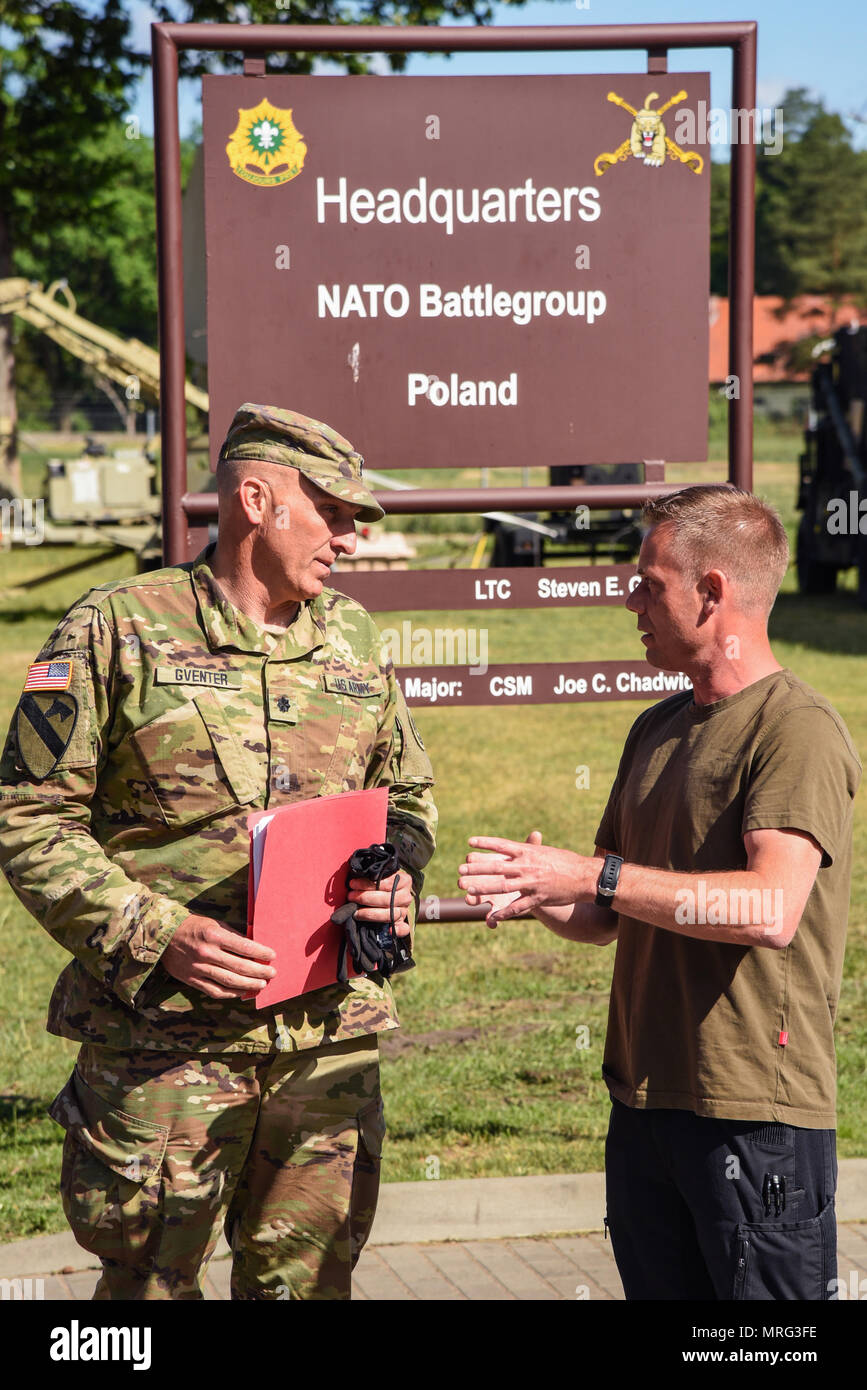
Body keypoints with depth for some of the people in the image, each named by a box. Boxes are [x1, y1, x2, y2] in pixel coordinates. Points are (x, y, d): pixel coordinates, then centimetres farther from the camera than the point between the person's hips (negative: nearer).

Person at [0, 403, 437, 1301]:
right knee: (151, 1282, 3)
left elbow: (406, 794, 24)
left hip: (331, 1040, 5)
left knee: (307, 1278, 11)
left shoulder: (354, 638, 12)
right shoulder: (116, 629, -4)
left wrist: (397, 875, 0)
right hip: (163, 1039, -4)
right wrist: (159, 937, -16)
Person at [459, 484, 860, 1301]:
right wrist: (541, 896, -4)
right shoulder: (657, 730, 16)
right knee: (658, 1292, 14)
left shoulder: (799, 730, -11)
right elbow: (608, 919, 18)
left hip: (756, 1112, -8)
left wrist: (595, 879, -25)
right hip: (642, 1103, 8)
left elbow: (773, 909, -25)